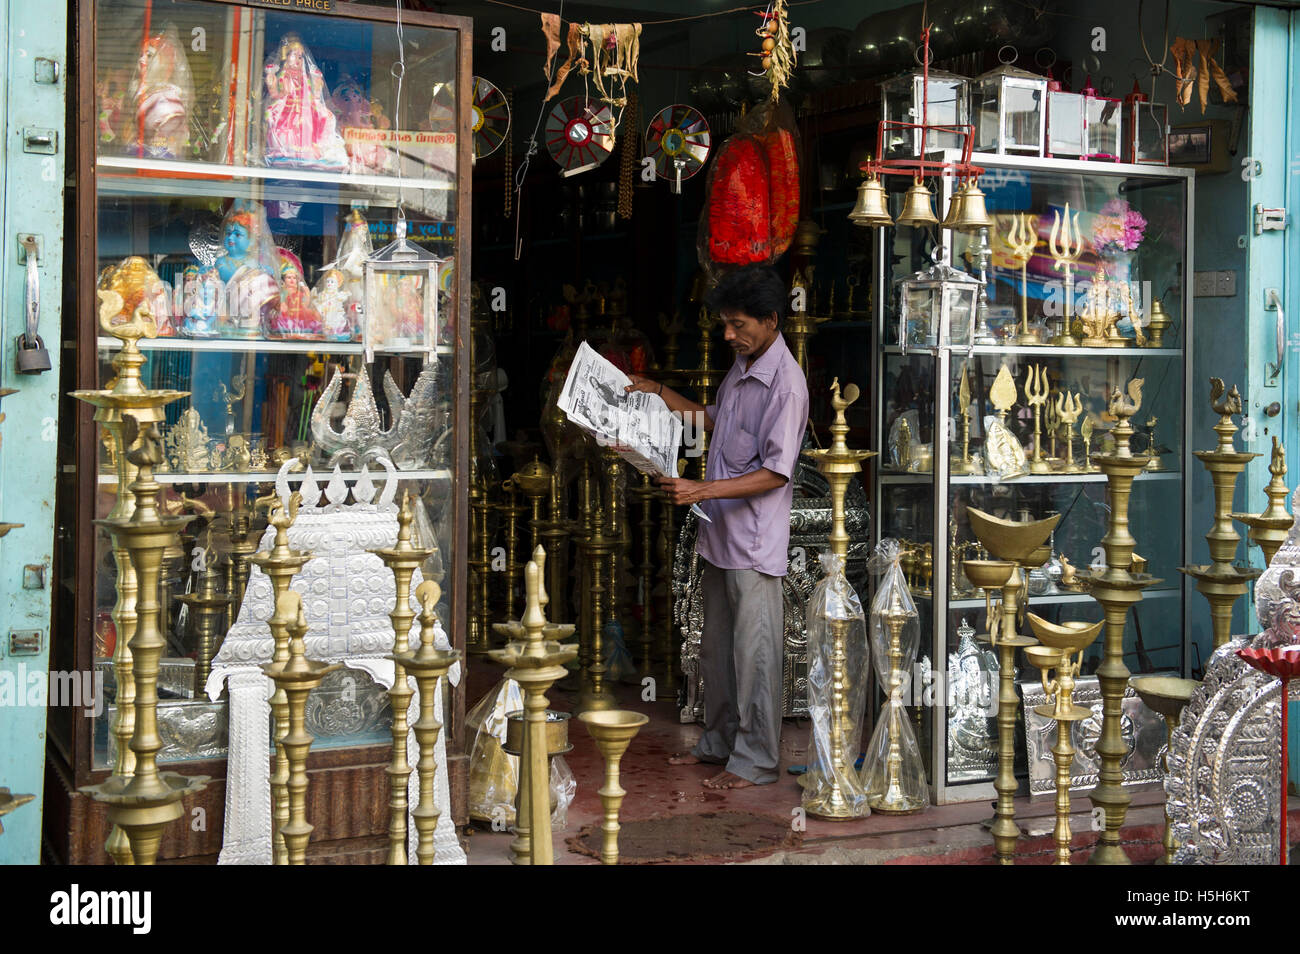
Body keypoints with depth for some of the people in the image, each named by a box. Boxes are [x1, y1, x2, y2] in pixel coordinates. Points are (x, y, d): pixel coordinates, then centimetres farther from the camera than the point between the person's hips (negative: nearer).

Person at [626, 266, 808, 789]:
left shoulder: (785, 383, -17)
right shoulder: (742, 366, 12)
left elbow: (776, 472, -21)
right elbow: (713, 419, 28)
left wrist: (702, 490, -25)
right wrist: (659, 393, 18)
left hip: (755, 539, -9)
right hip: (719, 531, 9)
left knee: (754, 652, -1)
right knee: (715, 647, 17)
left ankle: (756, 760, 9)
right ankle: (720, 741, 30)